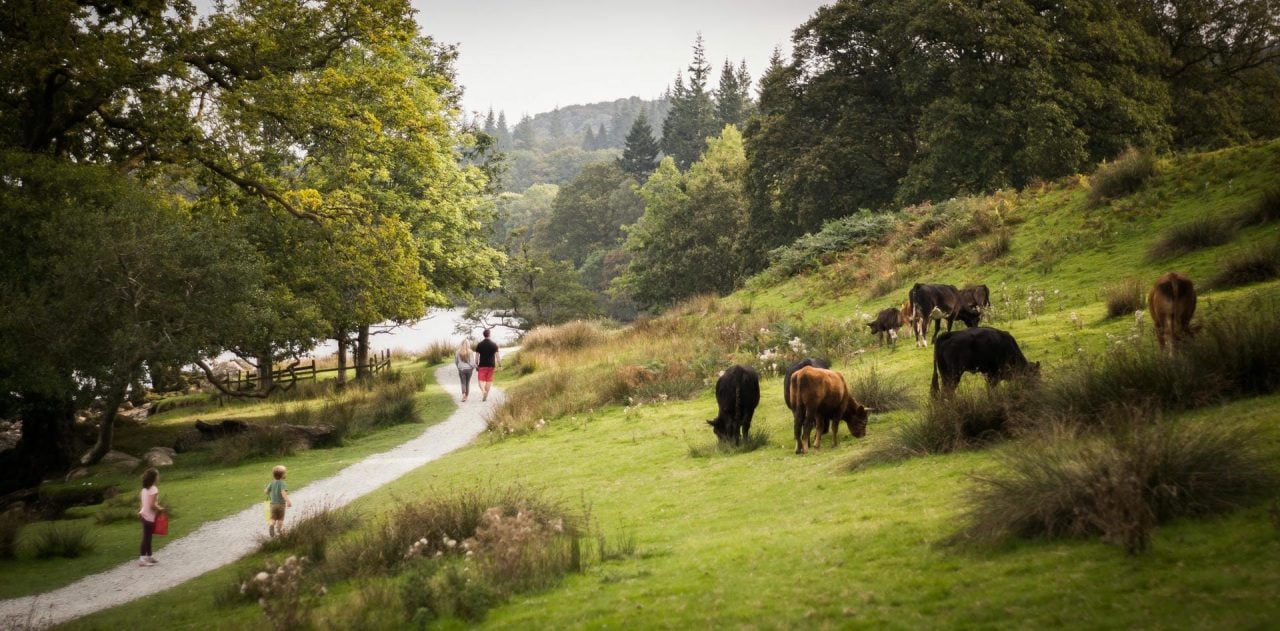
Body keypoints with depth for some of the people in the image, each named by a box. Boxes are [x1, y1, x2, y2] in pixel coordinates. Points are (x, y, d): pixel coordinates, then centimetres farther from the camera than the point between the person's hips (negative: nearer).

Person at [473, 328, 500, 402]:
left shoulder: (479, 344, -1)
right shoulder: (494, 344, -2)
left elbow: (477, 355, 0)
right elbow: (497, 355, -4)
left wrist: (476, 364, 7)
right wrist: (498, 364, 1)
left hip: (482, 365, -1)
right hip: (491, 365, 1)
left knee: (481, 379, 4)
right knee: (489, 381, 9)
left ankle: (483, 390, -23)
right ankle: (486, 396, 10)